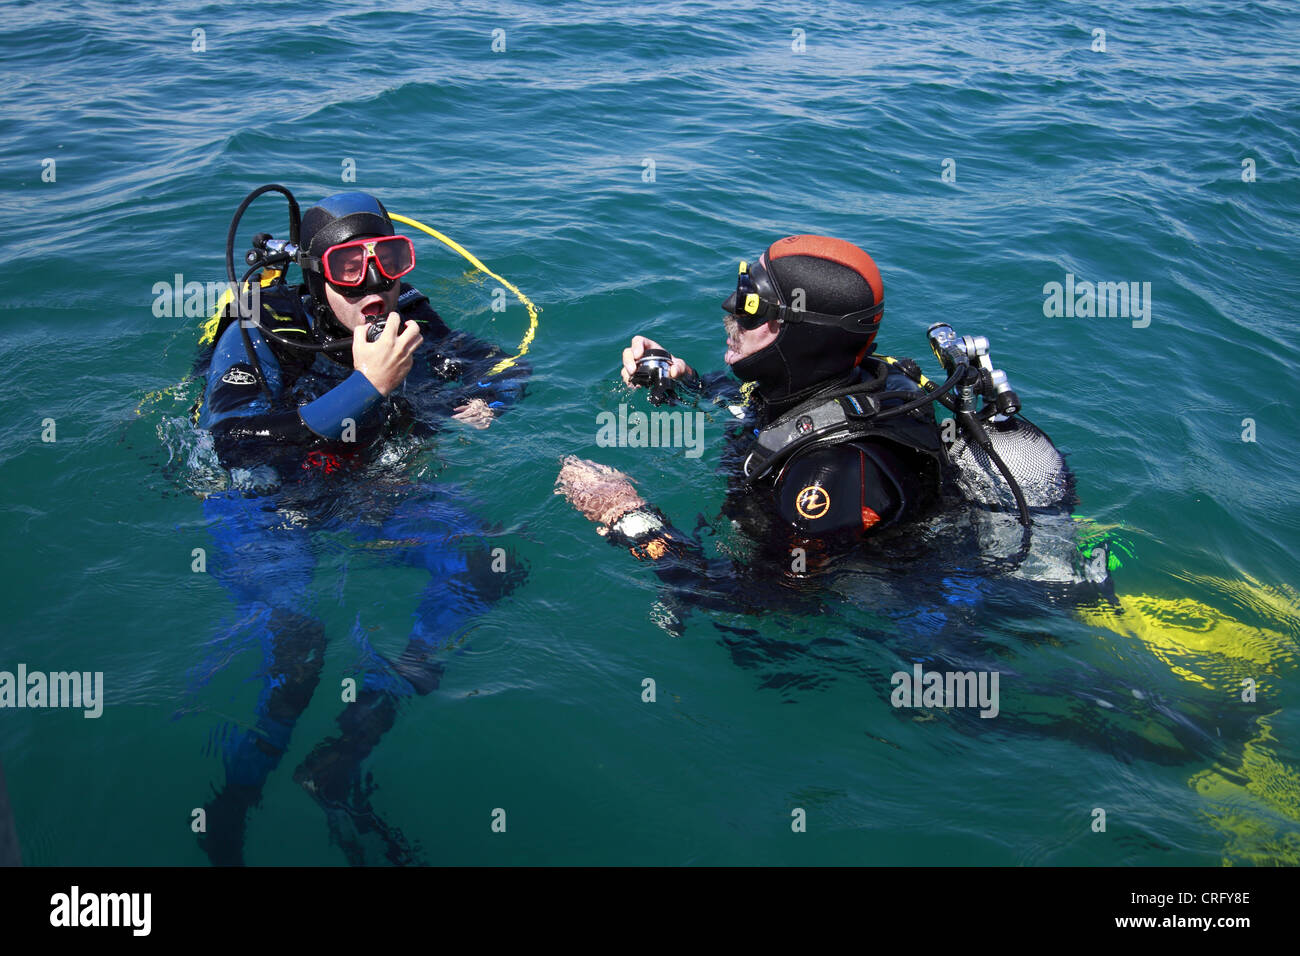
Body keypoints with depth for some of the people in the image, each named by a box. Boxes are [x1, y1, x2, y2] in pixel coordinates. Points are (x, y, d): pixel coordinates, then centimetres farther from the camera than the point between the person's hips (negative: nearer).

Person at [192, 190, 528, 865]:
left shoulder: (409, 323, 0)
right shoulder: (256, 338, -14)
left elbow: (508, 371, 15)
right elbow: (243, 454, -29)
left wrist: (481, 403, -10)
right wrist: (367, 385, -29)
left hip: (375, 492, 5)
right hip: (267, 507, -5)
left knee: (490, 566, -18)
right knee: (293, 637, -33)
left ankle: (340, 762, -15)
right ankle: (232, 804, -4)